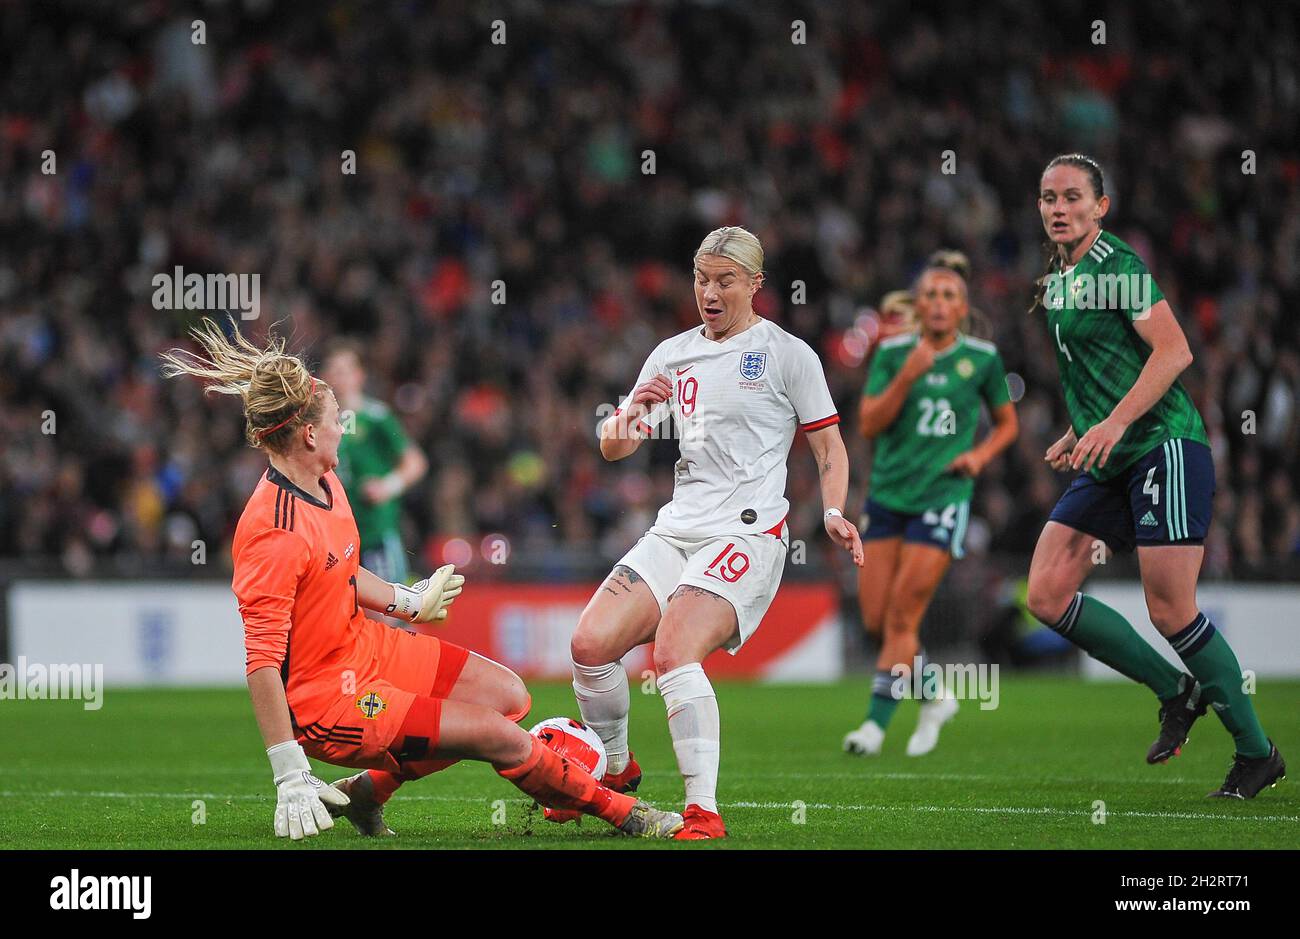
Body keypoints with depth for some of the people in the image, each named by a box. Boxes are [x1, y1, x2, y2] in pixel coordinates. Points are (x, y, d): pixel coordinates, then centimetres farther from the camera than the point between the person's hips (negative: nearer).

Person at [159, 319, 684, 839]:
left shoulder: (324, 482, 1)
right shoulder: (275, 536, -28)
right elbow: (262, 662, -28)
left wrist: (409, 603, 34)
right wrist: (290, 779, -30)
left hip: (367, 646, 10)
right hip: (321, 700, -10)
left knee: (509, 696, 13)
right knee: (500, 737, -12)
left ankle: (368, 789, 14)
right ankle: (618, 813, 10)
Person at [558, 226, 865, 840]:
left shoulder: (787, 354, 1)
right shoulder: (673, 355, 15)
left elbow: (829, 450, 4)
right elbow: (613, 448, 15)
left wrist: (833, 514, -14)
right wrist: (631, 413, -7)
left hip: (747, 535, -6)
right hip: (676, 531, 6)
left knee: (674, 652, -27)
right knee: (590, 645, -8)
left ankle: (703, 811, -27)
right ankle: (616, 768, 17)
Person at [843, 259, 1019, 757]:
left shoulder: (983, 358, 1)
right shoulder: (892, 352, 2)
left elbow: (1007, 423, 15)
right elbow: (868, 423, -5)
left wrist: (980, 455, -4)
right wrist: (907, 377, -17)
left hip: (943, 496, -3)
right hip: (887, 492, 3)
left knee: (902, 616, -11)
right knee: (875, 618, 1)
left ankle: (876, 723, -6)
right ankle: (934, 695, 24)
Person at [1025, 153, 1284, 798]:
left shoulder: (1115, 265, -9)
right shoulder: (1056, 280, 17)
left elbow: (1174, 351, -18)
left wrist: (1114, 423, -24)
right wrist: (1078, 436, 18)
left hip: (1164, 448, -9)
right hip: (1108, 464, 9)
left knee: (1171, 611, -11)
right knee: (1047, 596, -3)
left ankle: (1257, 752, 3)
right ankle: (1176, 690, 10)